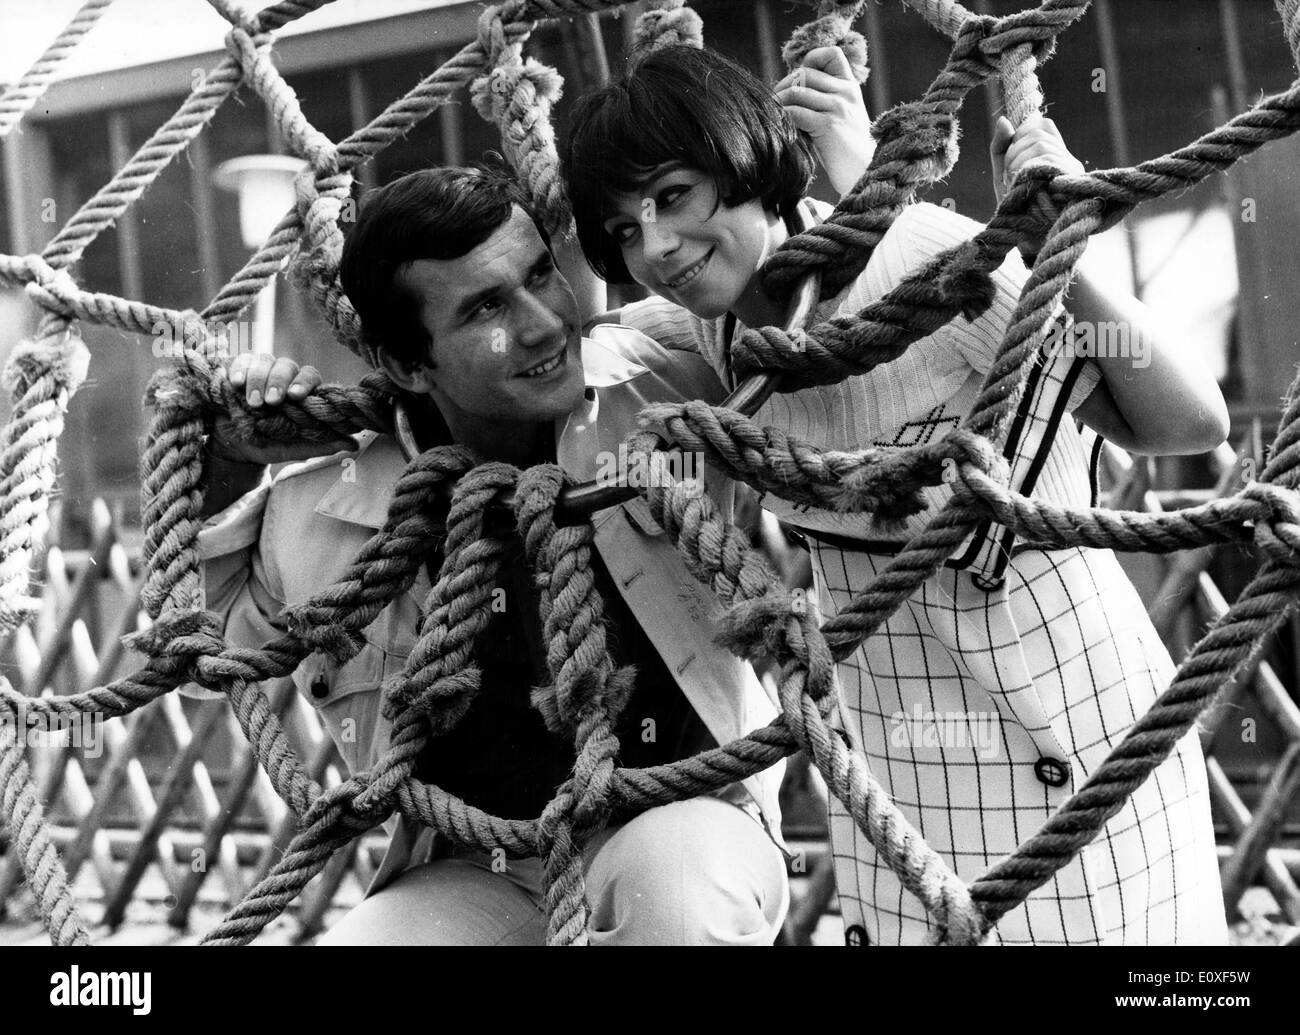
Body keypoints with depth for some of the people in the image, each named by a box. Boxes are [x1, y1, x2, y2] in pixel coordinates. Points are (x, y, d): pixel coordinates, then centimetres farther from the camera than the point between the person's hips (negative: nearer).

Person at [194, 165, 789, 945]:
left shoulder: (657, 378, -10)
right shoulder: (332, 512, -7)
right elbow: (208, 630, 12)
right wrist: (226, 468, -2)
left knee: (676, 888, -37)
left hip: (684, 819, -2)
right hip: (478, 875, 2)